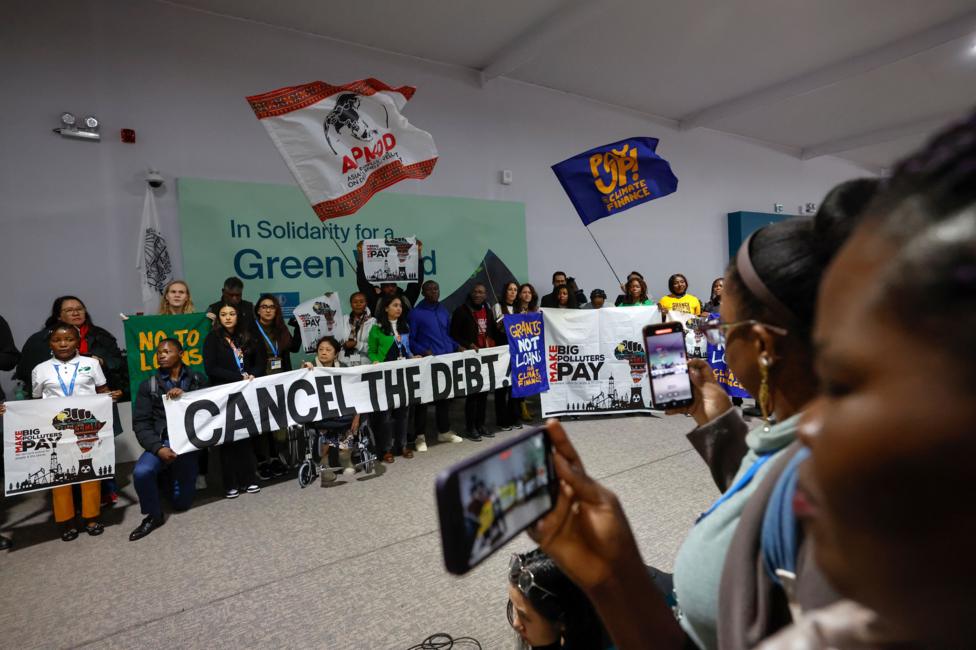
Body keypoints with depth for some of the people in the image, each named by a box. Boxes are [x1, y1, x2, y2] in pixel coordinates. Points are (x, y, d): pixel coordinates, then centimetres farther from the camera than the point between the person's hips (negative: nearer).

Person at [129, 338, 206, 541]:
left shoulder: (198, 380, 10)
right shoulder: (148, 385, 9)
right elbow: (141, 422, 1)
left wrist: (186, 395, -18)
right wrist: (157, 448, -14)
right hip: (162, 441, 0)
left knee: (182, 502, 1)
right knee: (141, 472, -32)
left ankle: (172, 474, 36)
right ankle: (154, 515, -3)